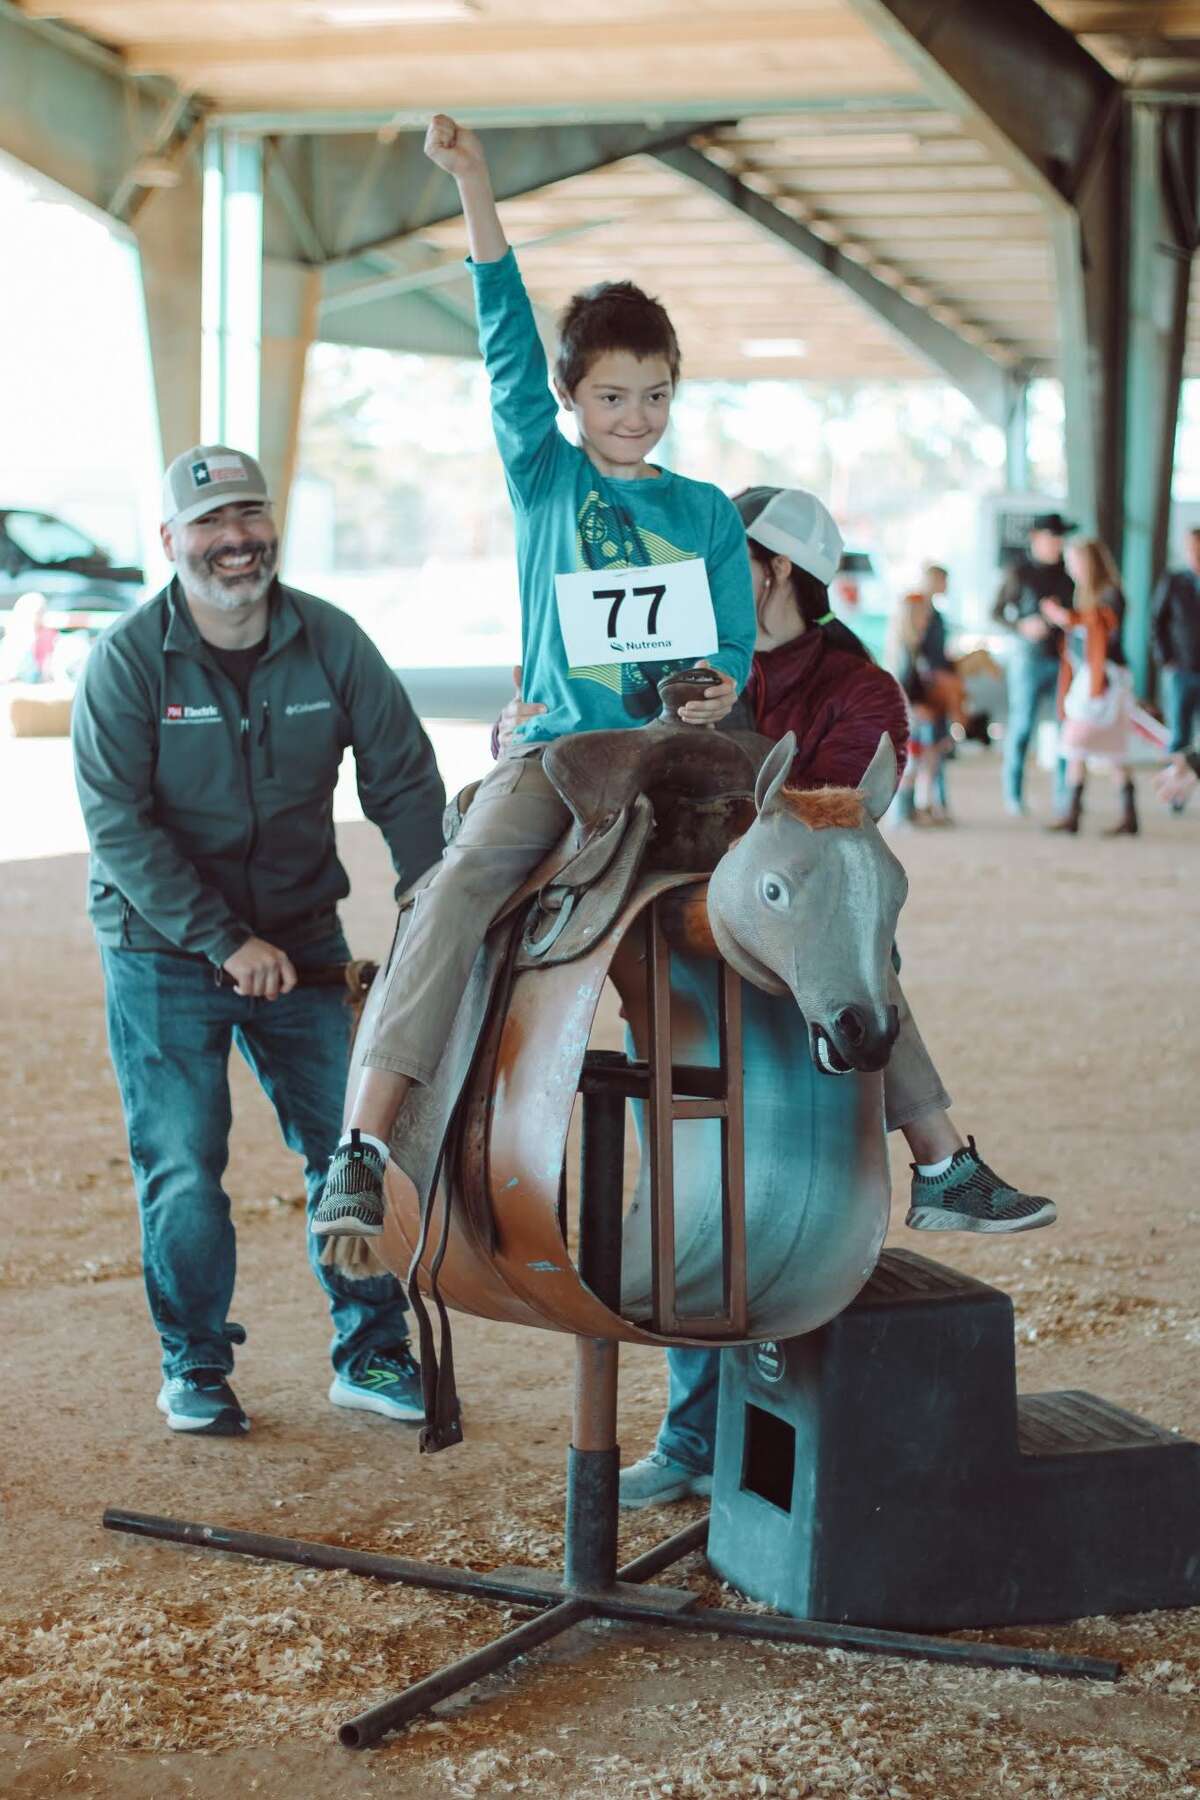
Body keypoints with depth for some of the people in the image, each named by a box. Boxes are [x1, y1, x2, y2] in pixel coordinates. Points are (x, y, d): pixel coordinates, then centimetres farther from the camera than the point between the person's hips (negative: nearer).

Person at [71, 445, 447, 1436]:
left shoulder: (331, 640, -3)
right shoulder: (128, 659, -11)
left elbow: (405, 784, 2)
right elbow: (118, 825, -15)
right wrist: (224, 942, -19)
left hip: (304, 937, 3)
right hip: (161, 950, -2)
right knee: (182, 1169, 1)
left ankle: (373, 1351, 18)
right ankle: (195, 1365, 20)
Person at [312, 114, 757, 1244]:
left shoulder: (708, 514, 13)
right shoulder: (545, 477, 8)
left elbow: (733, 640, 10)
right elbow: (506, 336, -1)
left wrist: (721, 685, -15)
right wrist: (472, 185, -9)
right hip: (556, 748, -2)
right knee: (461, 884, -29)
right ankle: (364, 1144, -37)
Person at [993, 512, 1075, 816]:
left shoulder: (1067, 571, 8)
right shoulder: (1020, 573, -2)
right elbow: (997, 612, 1)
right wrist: (1022, 626, -15)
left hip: (1064, 657, 4)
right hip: (1029, 656, -4)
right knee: (1021, 724, -2)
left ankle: (1066, 793, 5)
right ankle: (1013, 793, 5)